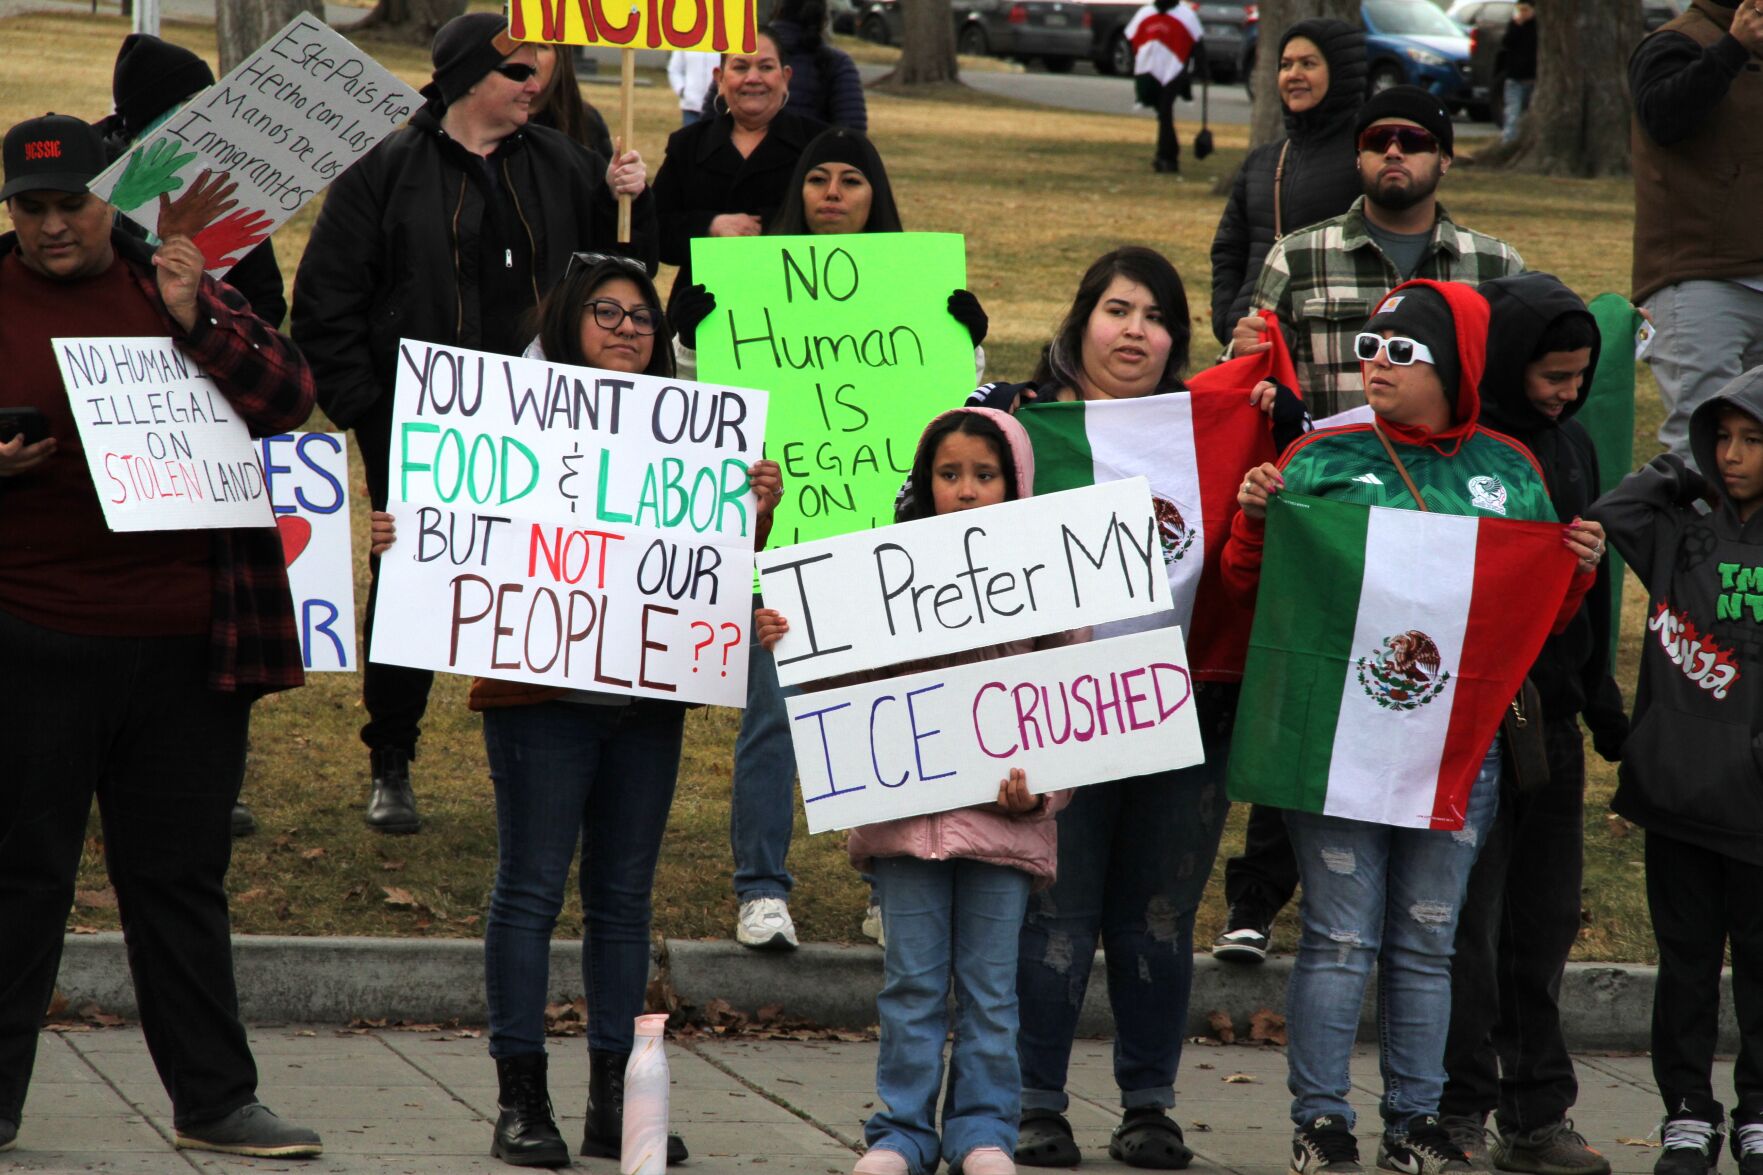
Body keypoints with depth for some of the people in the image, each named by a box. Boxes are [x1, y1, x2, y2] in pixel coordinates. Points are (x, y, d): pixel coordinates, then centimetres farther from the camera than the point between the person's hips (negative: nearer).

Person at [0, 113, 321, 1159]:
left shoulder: (173, 284, 9)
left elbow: (292, 397, 2)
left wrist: (197, 326, -12)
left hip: (185, 642, 2)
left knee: (182, 875, 9)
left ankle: (215, 1101, 15)